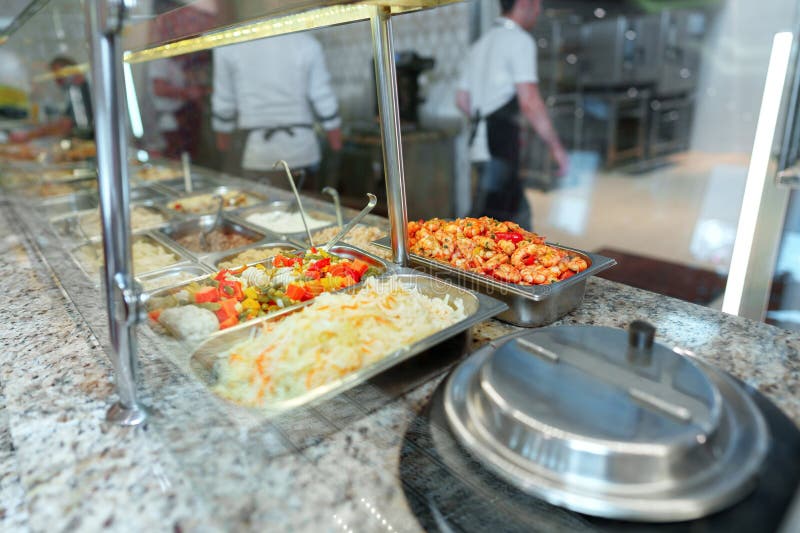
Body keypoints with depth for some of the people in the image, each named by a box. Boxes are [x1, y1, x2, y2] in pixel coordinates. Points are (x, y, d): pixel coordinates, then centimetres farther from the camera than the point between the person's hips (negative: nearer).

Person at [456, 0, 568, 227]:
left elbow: (462, 100, 21)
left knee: (518, 212, 17)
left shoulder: (481, 44, 20)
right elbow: (529, 103, -16)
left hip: (480, 141, 9)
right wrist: (556, 146, -9)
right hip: (501, 145, -9)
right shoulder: (520, 40, -6)